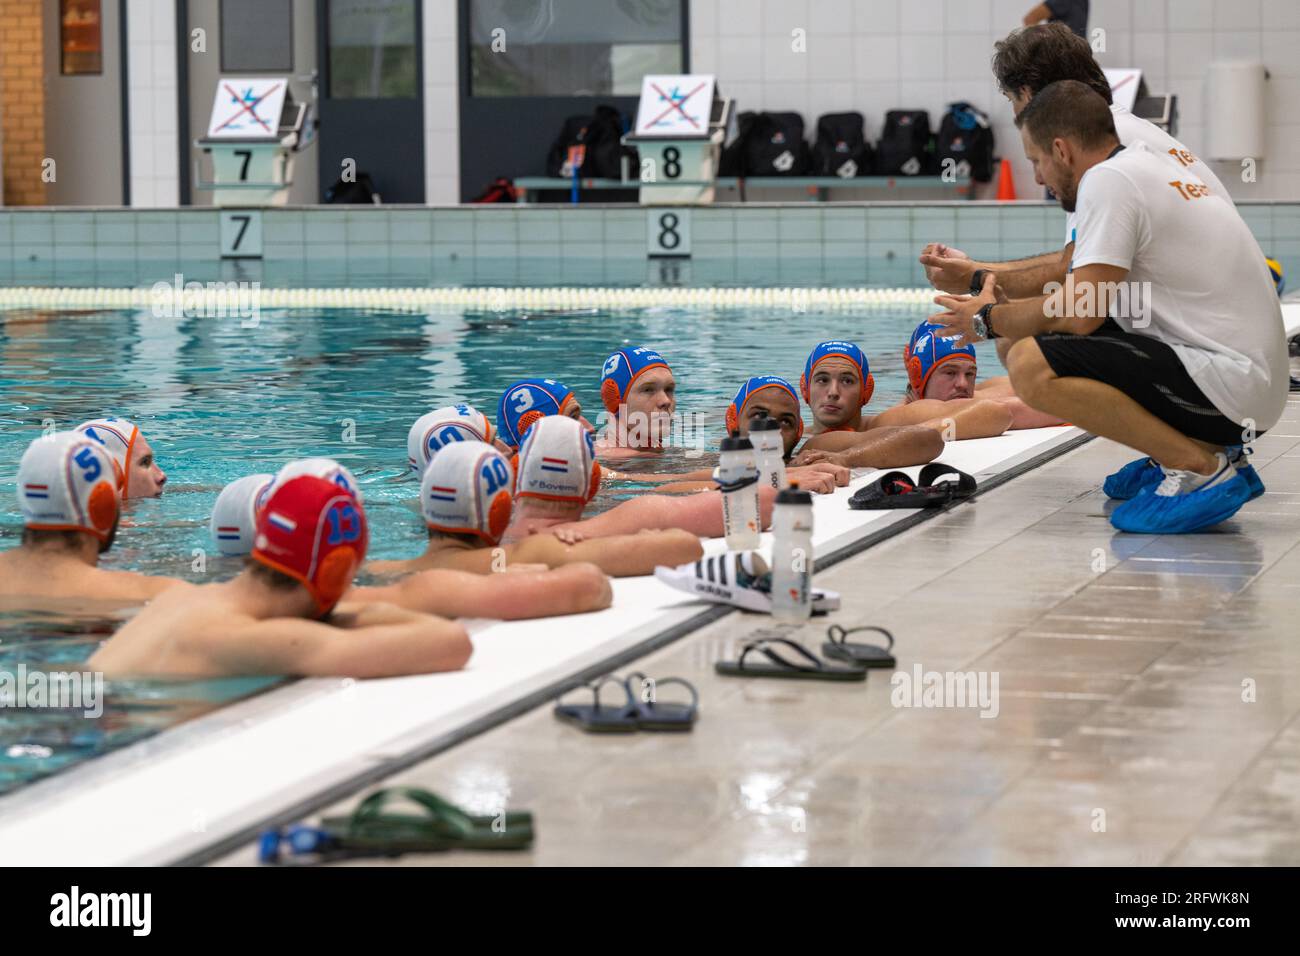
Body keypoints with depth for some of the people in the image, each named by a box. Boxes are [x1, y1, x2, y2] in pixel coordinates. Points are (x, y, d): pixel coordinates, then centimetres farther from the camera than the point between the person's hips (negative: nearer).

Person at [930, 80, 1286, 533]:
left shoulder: (1109, 180, -12)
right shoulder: (1156, 168, 18)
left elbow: (1080, 313, -18)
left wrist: (989, 319, -2)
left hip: (1227, 389, -10)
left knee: (1031, 364, -22)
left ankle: (1202, 468, -15)